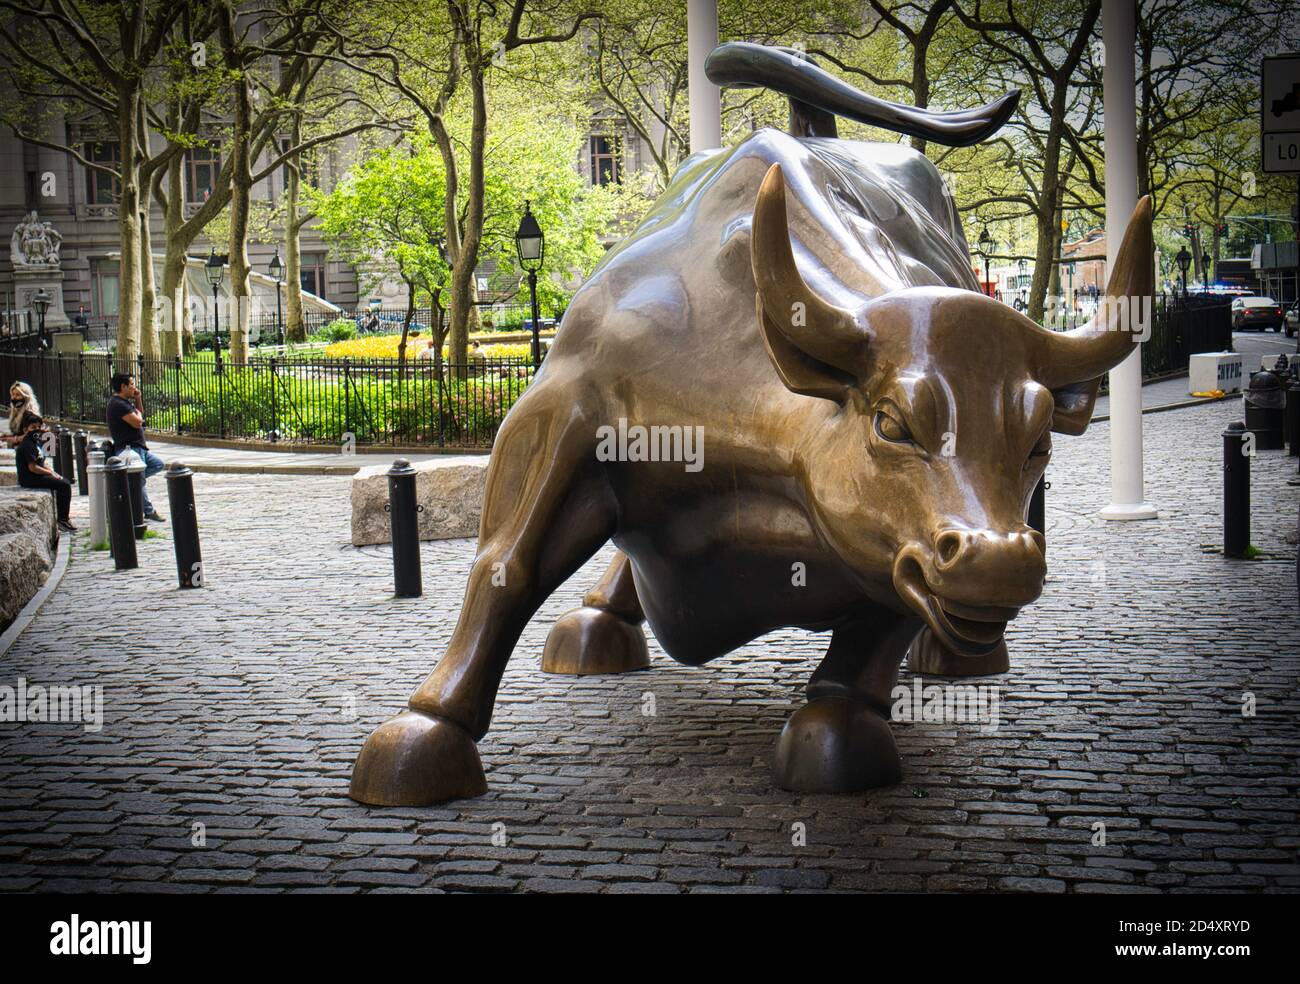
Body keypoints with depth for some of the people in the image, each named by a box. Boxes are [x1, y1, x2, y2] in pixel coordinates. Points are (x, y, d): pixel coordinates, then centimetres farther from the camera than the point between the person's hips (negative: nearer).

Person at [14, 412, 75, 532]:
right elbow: (33, 468, -23)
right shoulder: (27, 445, -17)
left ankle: (63, 517, 17)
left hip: (36, 477, 11)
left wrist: (52, 471, 5)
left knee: (65, 481, 16)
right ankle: (62, 520, -12)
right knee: (65, 485, -16)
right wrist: (50, 473, -14)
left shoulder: (36, 442, 16)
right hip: (30, 479, -11)